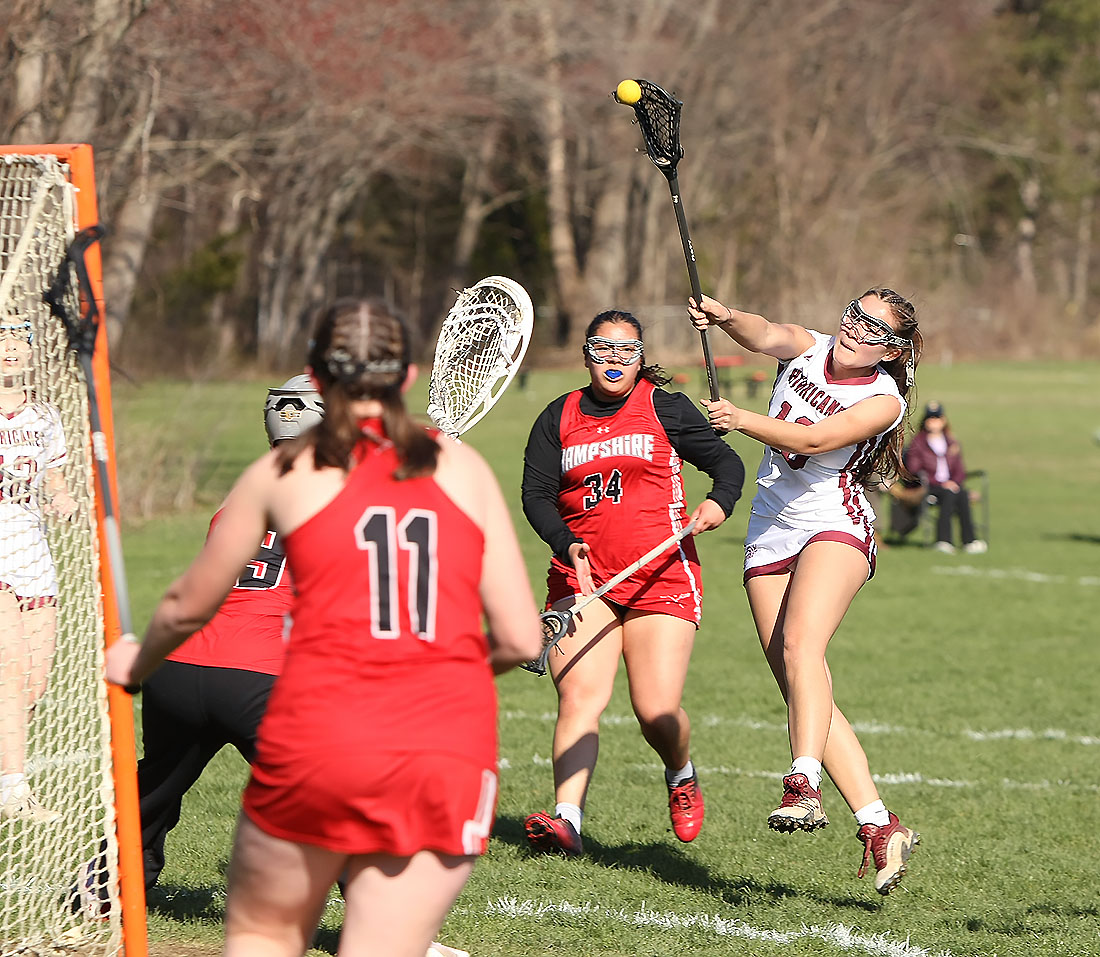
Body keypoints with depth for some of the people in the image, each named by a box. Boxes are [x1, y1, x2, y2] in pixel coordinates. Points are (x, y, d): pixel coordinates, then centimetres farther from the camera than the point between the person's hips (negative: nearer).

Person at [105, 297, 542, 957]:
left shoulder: (283, 473, 9)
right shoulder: (465, 468, 11)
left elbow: (188, 608, 22)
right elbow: (520, 640, 8)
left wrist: (136, 663, 43)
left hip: (316, 736, -1)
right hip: (454, 748, 1)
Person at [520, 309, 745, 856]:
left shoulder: (666, 409, 6)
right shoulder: (559, 417, 10)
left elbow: (727, 462, 11)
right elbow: (536, 494, 6)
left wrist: (719, 502, -10)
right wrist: (567, 545, -11)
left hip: (662, 579, -1)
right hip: (582, 578, 1)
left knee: (657, 712, -7)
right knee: (579, 695, -18)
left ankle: (681, 777, 27)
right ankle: (566, 821, -27)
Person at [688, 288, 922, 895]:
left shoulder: (884, 400, -7)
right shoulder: (808, 350, 8)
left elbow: (813, 439, -21)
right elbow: (767, 335, -14)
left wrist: (743, 421, -31)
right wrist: (726, 318, -34)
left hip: (835, 527, -5)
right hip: (769, 539, 5)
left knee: (799, 644, -31)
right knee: (802, 690, -5)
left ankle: (802, 786, -42)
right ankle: (880, 827, -6)